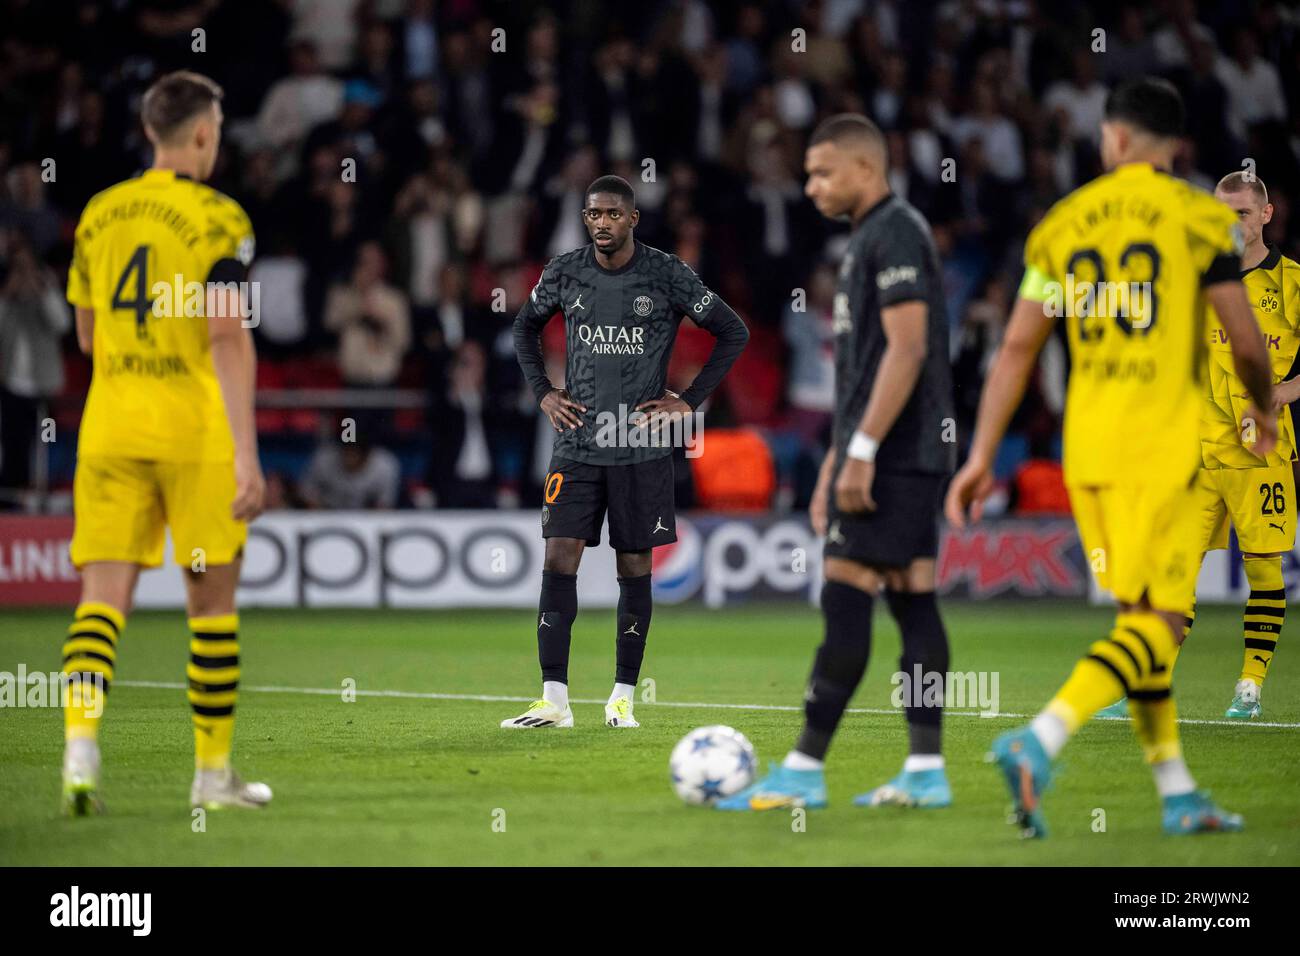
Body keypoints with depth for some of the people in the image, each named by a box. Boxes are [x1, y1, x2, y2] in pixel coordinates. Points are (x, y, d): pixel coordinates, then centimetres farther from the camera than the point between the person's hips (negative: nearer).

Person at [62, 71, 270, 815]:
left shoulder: (99, 214, 9)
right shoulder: (217, 218, -7)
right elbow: (229, 337, -16)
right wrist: (248, 453, -18)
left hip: (110, 424, 4)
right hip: (197, 428, -4)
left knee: (104, 593, 0)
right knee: (212, 599, 8)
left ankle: (80, 741, -22)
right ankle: (213, 772, 14)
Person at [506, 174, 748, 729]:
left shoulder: (667, 277, -5)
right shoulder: (563, 274, 3)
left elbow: (733, 333, 4)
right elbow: (525, 328, 21)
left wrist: (690, 402, -1)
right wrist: (543, 393, 9)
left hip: (641, 448, -1)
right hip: (577, 444, 2)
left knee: (634, 568, 3)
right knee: (559, 560, -8)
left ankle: (623, 698, 12)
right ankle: (554, 700, -8)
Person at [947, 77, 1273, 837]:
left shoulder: (1063, 223, 9)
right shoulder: (1199, 217, -2)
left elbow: (1017, 349, 8)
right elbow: (1247, 344, -2)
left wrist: (982, 457, 11)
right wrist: (1264, 413, 18)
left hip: (1085, 445, 5)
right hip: (1163, 442, -5)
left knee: (1138, 615, 14)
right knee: (1157, 624, -6)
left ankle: (1177, 793, 15)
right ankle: (1039, 743, -26)